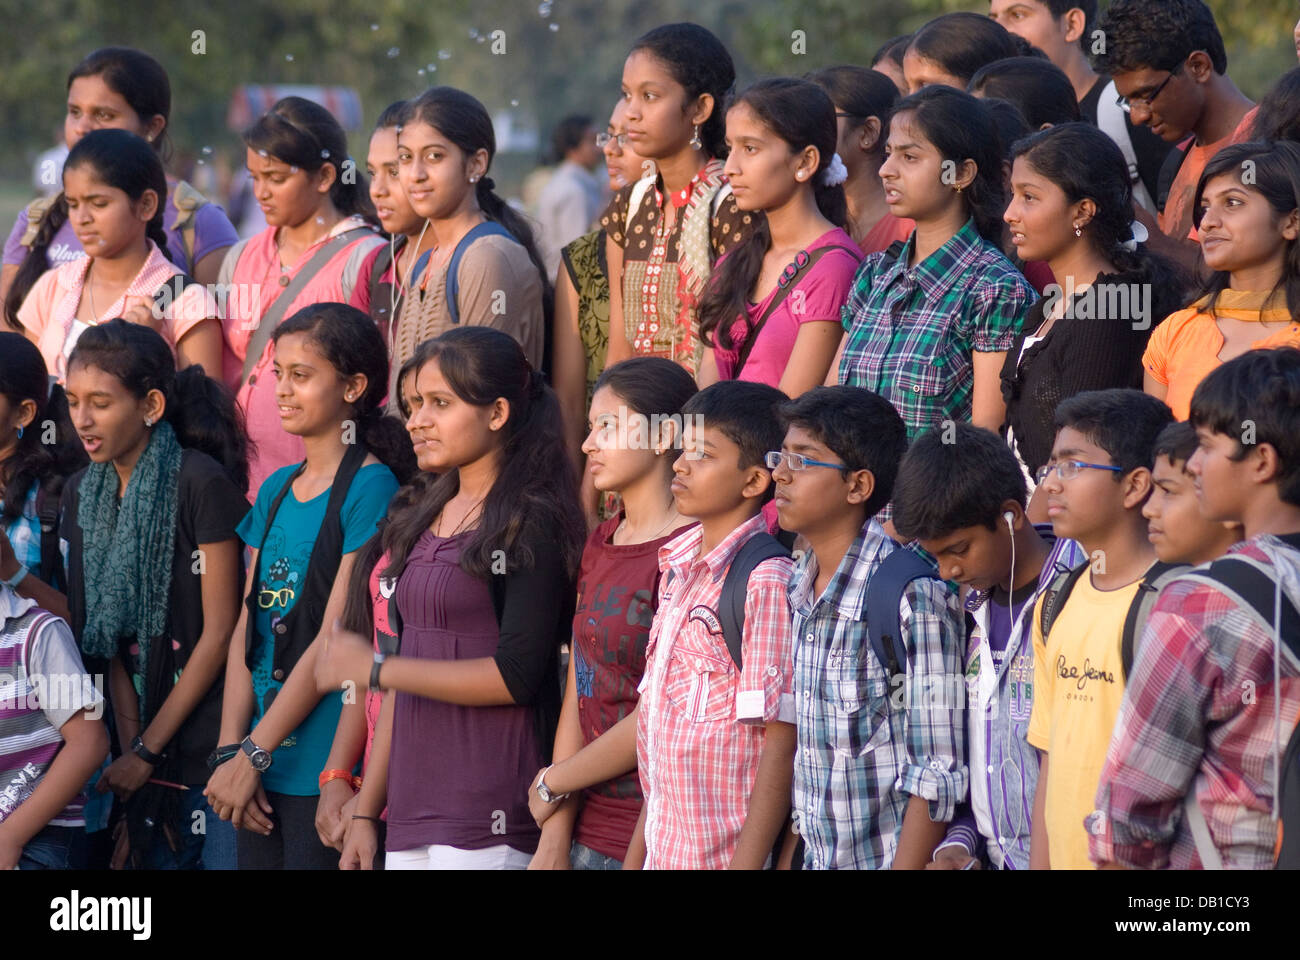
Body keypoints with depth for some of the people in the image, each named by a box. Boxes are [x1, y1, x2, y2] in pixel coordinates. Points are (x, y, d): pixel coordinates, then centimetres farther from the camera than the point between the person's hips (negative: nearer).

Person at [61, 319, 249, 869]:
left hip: (211, 736, -6)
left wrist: (147, 751, -8)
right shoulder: (83, 495, 8)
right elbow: (108, 642, 7)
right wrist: (130, 747, -4)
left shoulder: (199, 484, -12)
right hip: (145, 741, 6)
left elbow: (219, 632, -12)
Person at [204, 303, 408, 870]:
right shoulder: (276, 491, 14)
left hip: (326, 772, -7)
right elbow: (246, 627, 10)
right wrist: (229, 750, -2)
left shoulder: (371, 488, -9)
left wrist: (253, 755, -12)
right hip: (261, 764, 7)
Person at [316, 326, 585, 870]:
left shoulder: (530, 523, -7)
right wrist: (365, 810, 17)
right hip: (412, 814, 7)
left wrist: (374, 671, -9)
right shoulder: (424, 522, 17)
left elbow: (516, 676, -15)